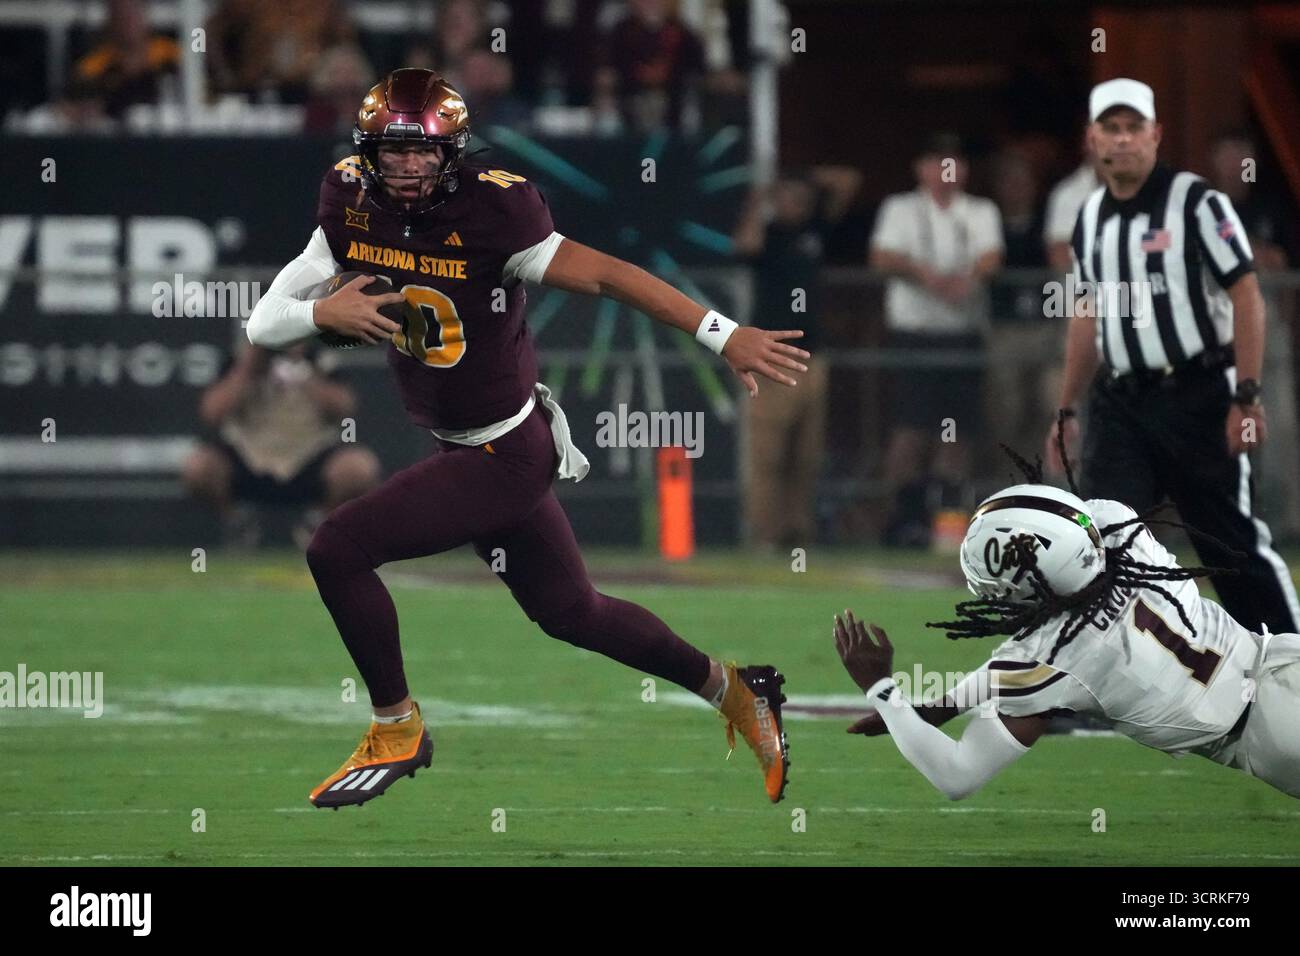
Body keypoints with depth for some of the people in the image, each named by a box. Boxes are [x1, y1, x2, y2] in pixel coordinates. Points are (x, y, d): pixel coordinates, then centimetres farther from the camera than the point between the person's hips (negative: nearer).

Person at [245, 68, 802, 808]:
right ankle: (729, 689, 41)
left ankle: (397, 731, 4)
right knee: (570, 611, 22)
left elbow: (604, 274, -23)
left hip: (506, 456, -7)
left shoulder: (487, 216, -23)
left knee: (338, 550, -15)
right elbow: (263, 324, -3)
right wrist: (324, 312, -26)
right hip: (463, 448, 7)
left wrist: (726, 336, -27)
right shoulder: (352, 213, -5)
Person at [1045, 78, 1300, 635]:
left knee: (1235, 541, 0)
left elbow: (1247, 296, -10)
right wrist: (1067, 409, 20)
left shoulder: (1195, 202, -7)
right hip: (1119, 403, 5)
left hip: (1198, 397, -5)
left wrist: (1247, 397, -16)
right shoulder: (1091, 218, 11)